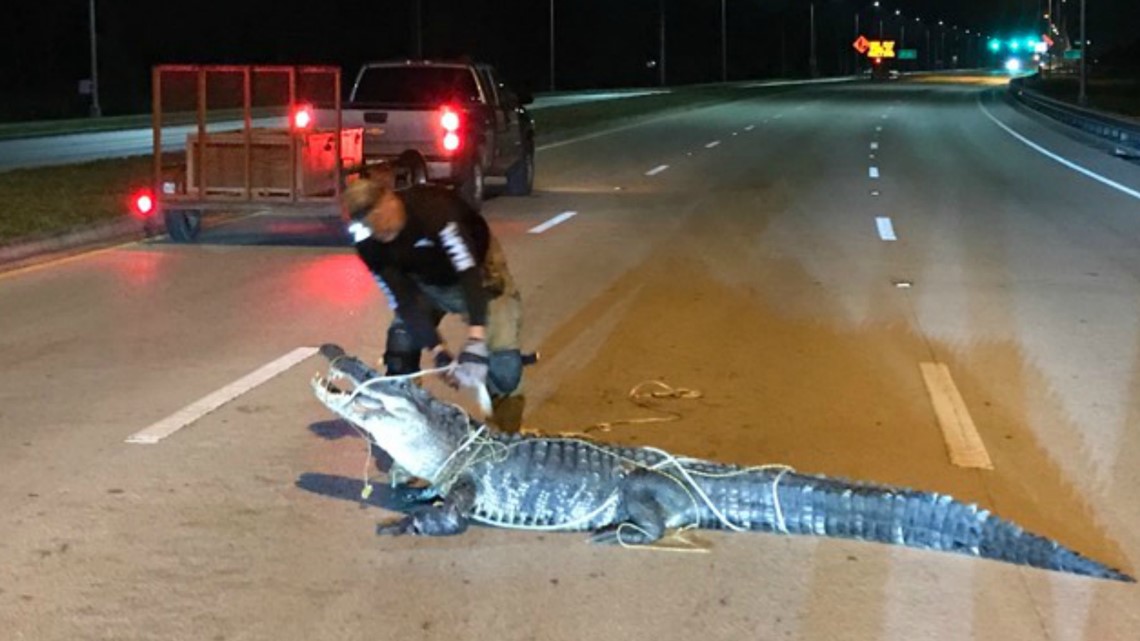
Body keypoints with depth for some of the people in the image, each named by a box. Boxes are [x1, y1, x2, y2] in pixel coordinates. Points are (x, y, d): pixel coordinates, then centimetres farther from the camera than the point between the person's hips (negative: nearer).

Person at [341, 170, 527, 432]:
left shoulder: (432, 207, -39)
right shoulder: (367, 241, -24)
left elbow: (469, 272, -47)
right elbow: (403, 300, -23)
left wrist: (475, 344, -56)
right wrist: (437, 352, -35)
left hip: (477, 268, -4)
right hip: (425, 281, 4)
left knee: (502, 359, -18)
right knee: (401, 349, -12)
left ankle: (506, 436, 2)